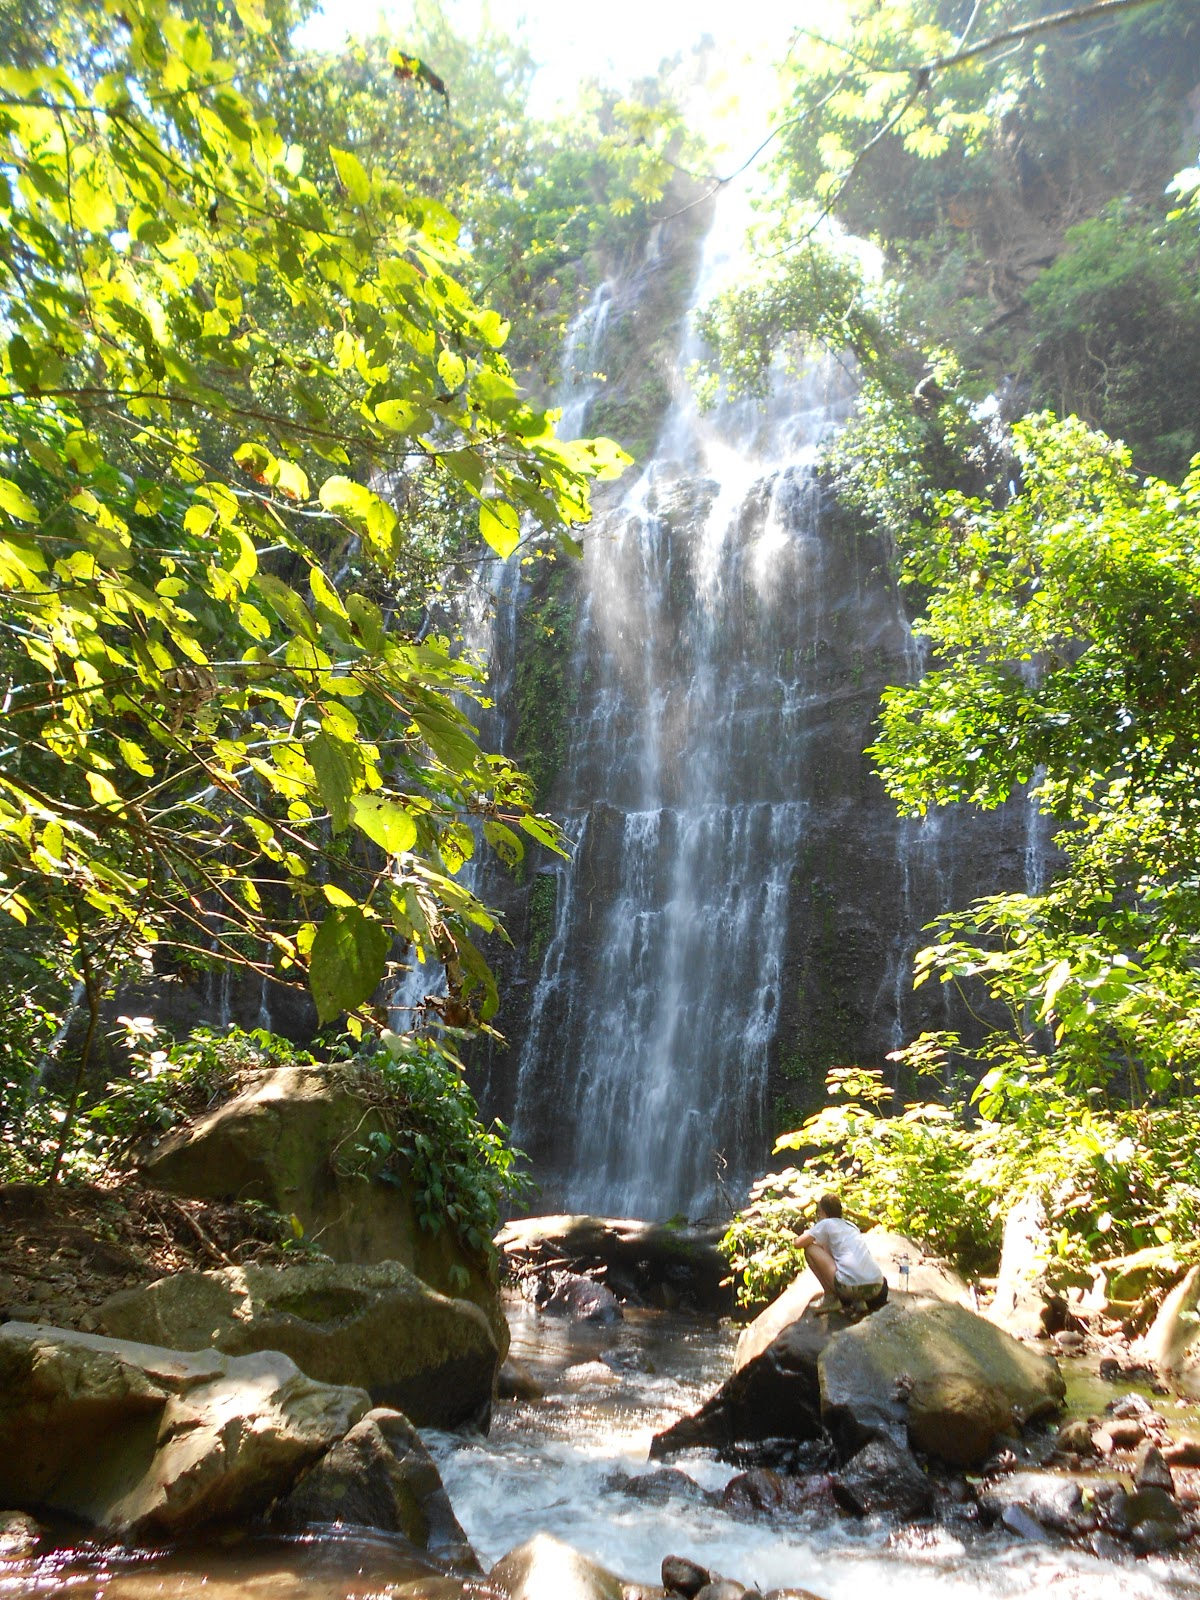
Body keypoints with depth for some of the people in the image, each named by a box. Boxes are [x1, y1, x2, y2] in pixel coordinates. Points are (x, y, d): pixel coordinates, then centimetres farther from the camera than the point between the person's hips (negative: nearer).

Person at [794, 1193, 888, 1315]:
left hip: (851, 1285, -6)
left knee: (810, 1249, 10)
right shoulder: (851, 1225, 28)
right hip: (876, 1287, 6)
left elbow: (799, 1243, 7)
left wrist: (808, 1235, 27)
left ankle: (830, 1299, 8)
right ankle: (859, 1301, 12)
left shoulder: (826, 1224, 8)